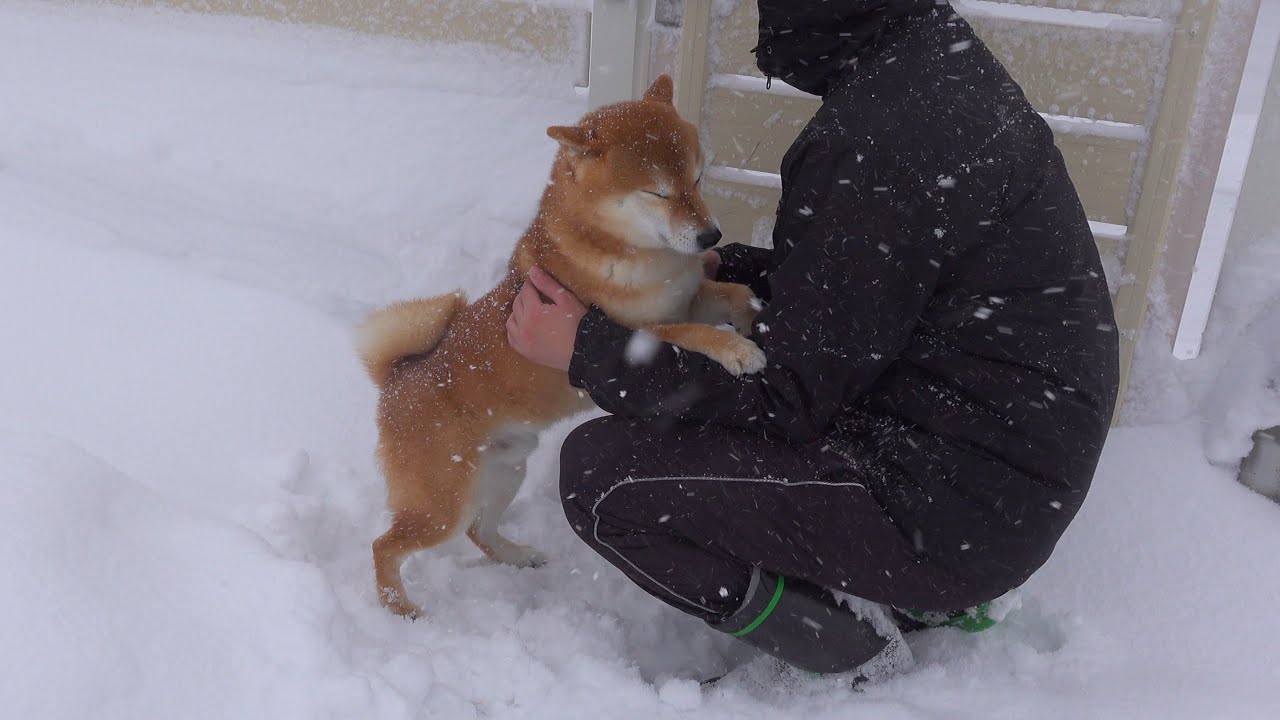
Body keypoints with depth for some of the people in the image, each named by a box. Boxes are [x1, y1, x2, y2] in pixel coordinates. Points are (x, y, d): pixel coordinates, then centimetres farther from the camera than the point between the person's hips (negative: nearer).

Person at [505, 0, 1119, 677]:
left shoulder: (878, 138, -25)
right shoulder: (937, 56, 3)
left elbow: (788, 394, -17)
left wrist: (588, 348, -11)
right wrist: (727, 267, 7)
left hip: (955, 513, -10)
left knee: (599, 472, -13)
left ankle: (850, 654, 1)